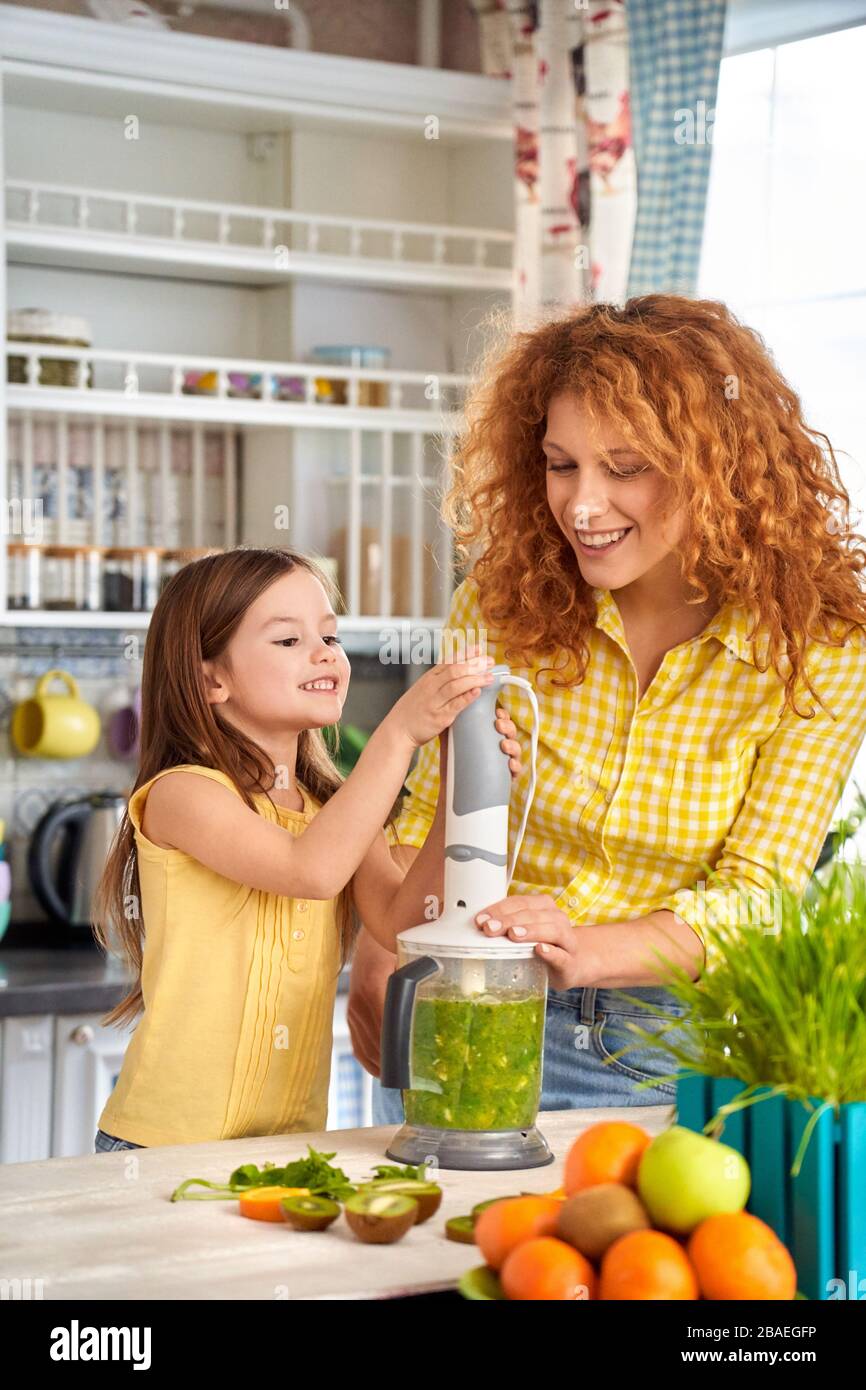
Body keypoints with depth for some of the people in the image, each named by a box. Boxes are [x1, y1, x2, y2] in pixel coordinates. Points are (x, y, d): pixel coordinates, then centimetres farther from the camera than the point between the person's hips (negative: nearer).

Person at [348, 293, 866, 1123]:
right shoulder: (502, 600, -3)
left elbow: (758, 898, -11)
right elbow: (430, 808, 7)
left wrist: (585, 949, -28)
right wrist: (379, 954, -10)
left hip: (672, 1046, -1)